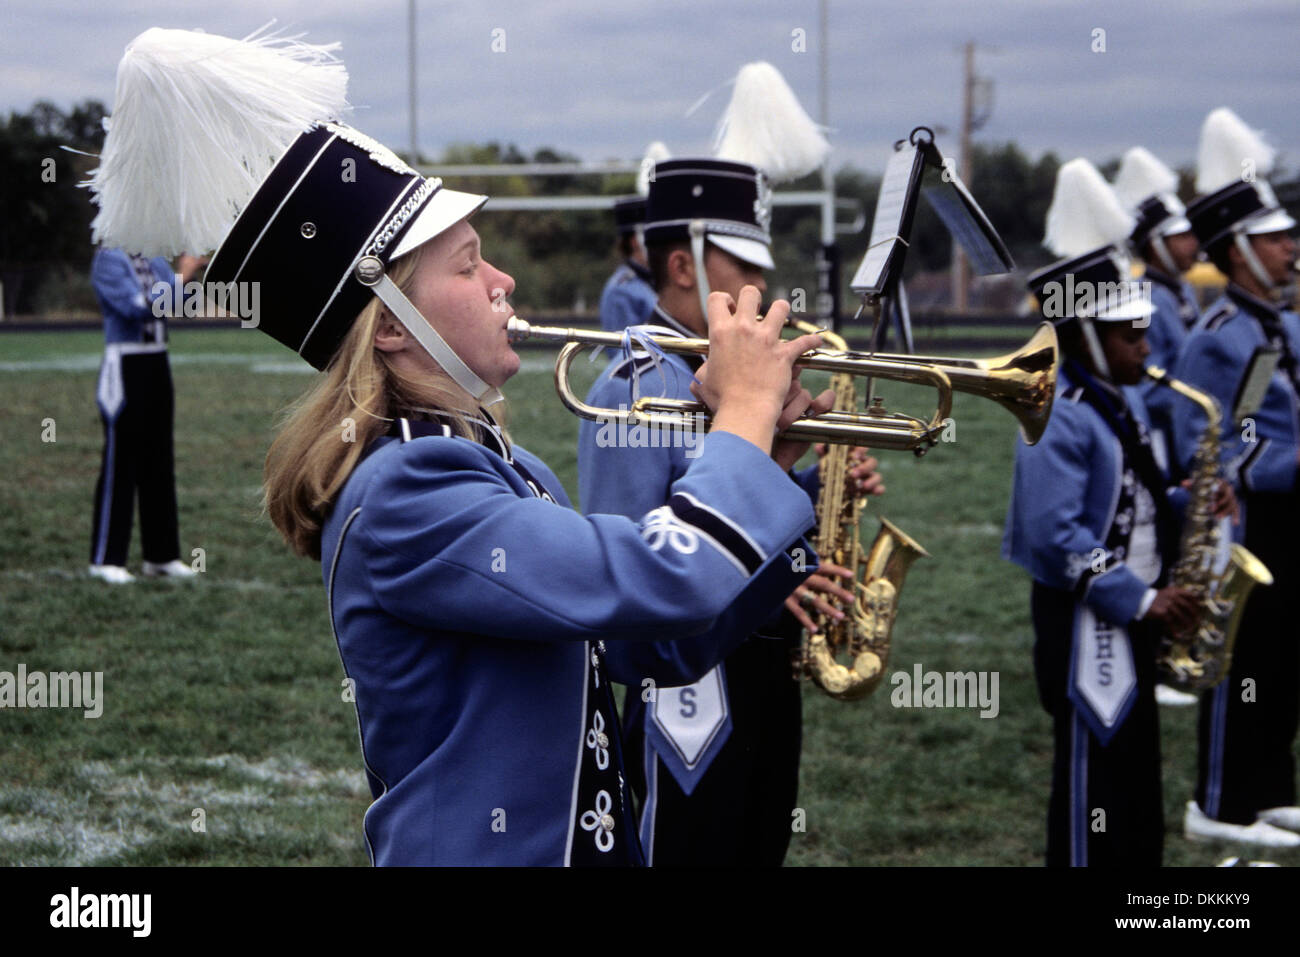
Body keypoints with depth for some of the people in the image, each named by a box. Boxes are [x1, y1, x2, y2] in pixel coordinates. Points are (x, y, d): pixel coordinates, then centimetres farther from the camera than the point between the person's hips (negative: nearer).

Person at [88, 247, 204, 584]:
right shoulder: (109, 259, -10)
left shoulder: (155, 259, 12)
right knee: (120, 463, -4)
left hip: (157, 365, 7)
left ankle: (161, 555, 17)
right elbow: (135, 306, -22)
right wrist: (180, 278, -22)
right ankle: (106, 559, 2)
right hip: (125, 367, -7)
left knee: (159, 462, 10)